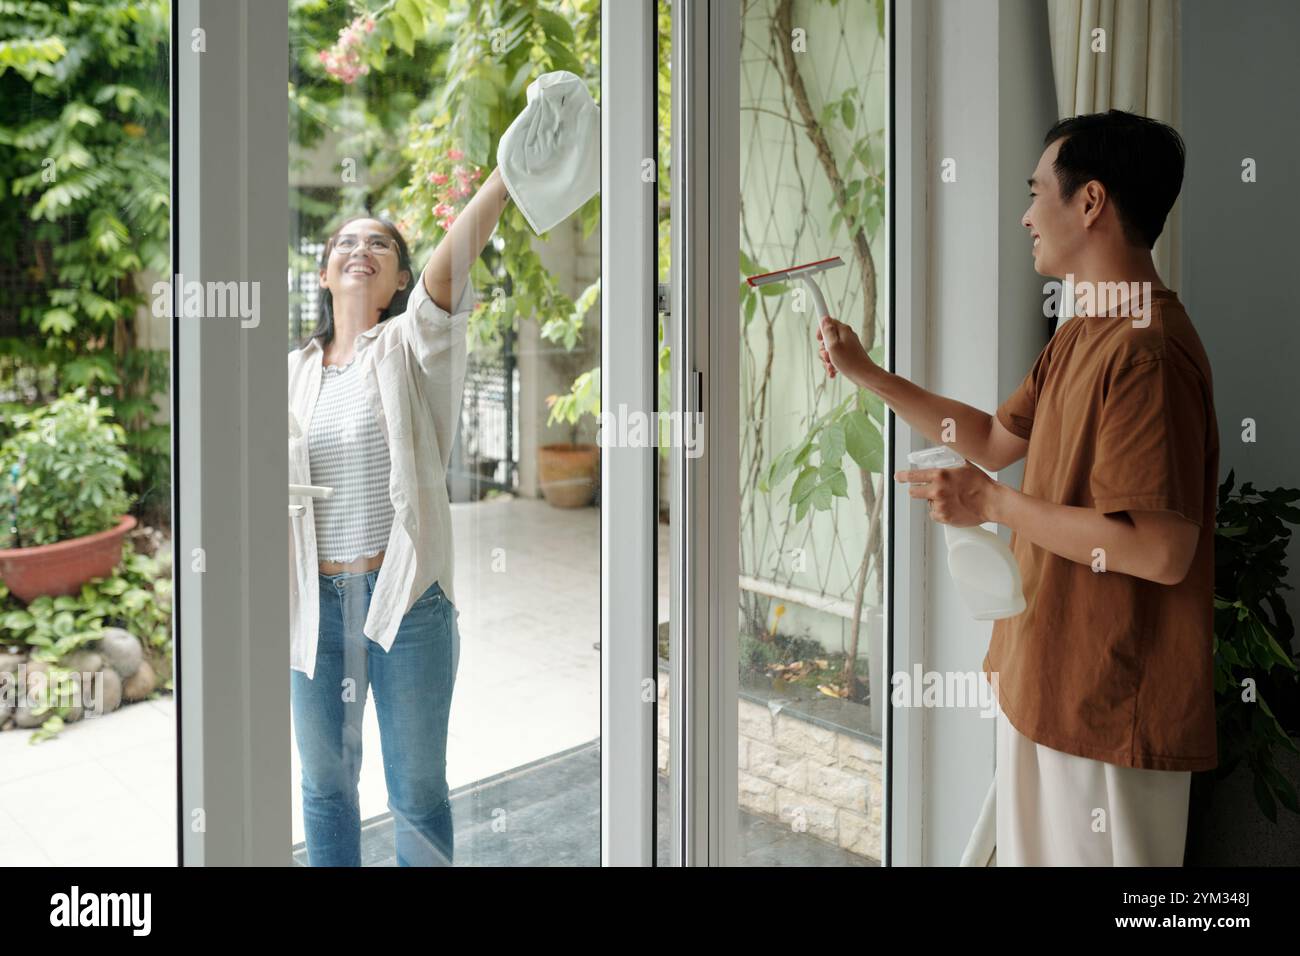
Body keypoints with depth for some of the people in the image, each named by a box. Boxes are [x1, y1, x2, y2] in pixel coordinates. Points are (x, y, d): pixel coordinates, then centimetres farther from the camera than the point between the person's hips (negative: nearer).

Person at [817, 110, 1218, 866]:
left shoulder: (1146, 351, -24)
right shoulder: (1081, 337, 9)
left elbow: (1162, 550, -28)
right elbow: (995, 440, 18)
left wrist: (994, 505, -20)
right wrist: (866, 373, 14)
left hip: (1111, 705, -10)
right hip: (1047, 682, 10)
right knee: (1035, 849, 22)